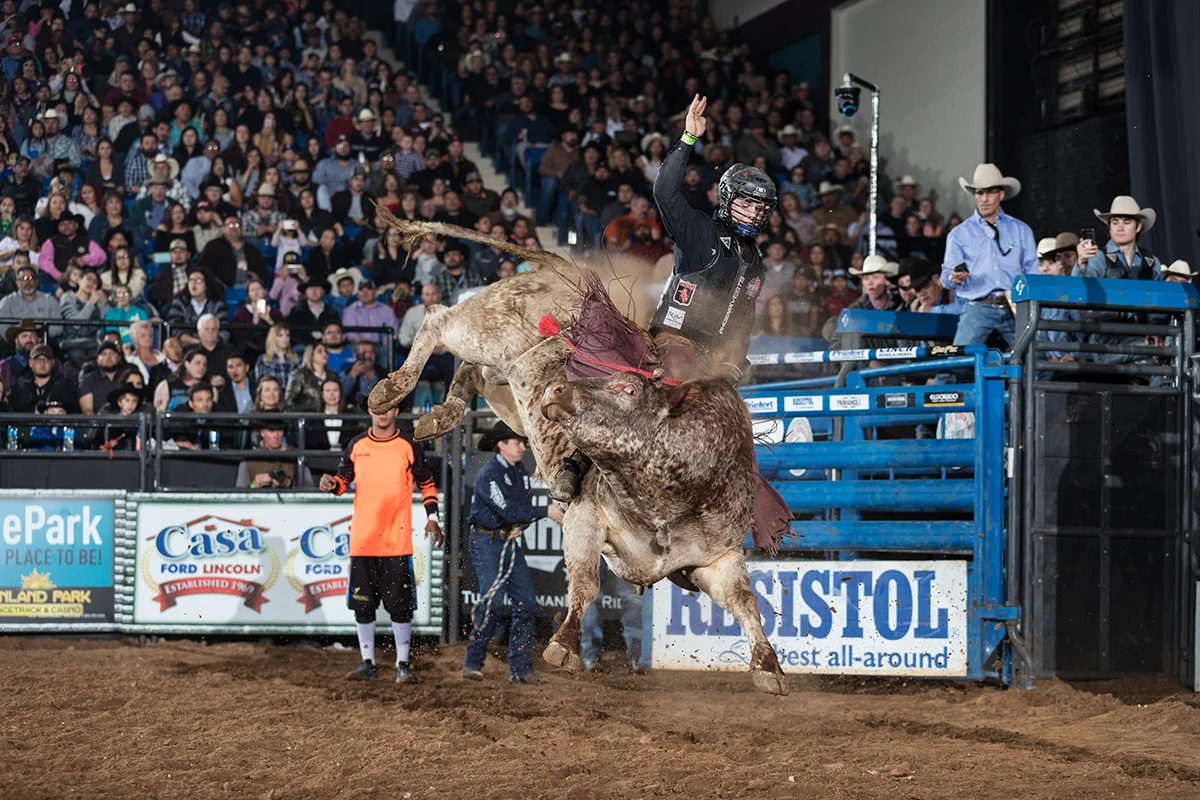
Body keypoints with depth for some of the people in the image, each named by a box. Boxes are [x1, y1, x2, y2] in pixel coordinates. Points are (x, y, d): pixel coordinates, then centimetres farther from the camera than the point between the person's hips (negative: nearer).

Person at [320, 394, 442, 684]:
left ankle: (402, 664, 5)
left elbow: (427, 483, 9)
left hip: (397, 540, -2)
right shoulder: (356, 446, 8)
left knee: (400, 604, -3)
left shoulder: (408, 446, 2)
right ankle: (368, 663, 14)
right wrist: (332, 485, -8)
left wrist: (432, 518, 0)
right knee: (362, 603, 5)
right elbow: (344, 482, 15)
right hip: (363, 539, 3)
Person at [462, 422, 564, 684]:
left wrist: (520, 526, -5)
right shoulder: (489, 474, -14)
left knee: (526, 604, 0)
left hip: (510, 542, 8)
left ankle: (521, 668, 4)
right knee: (492, 602, -15)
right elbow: (507, 510, -22)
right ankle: (473, 663, -5)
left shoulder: (521, 473, 11)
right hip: (487, 542, -8)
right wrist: (546, 512, -22)